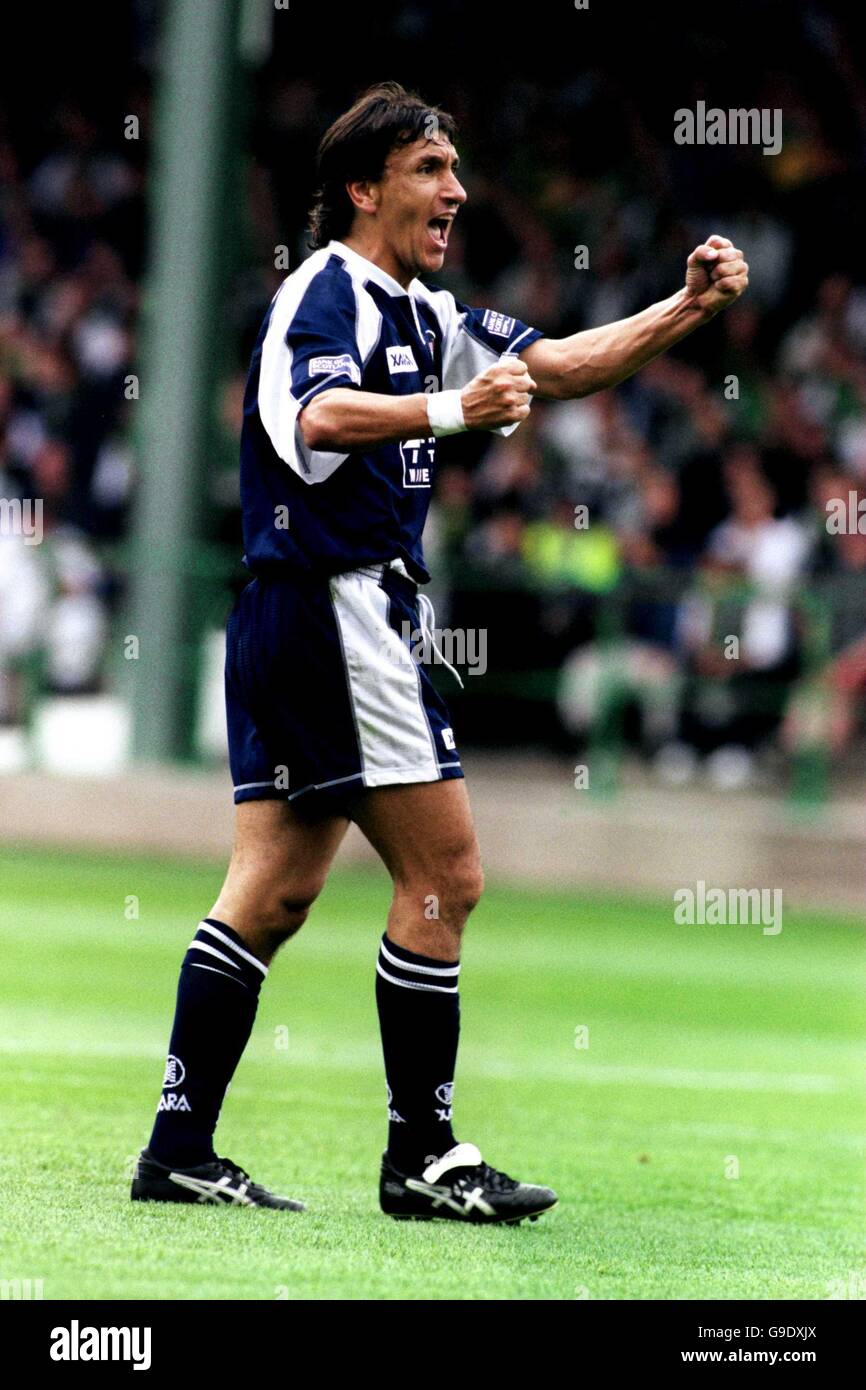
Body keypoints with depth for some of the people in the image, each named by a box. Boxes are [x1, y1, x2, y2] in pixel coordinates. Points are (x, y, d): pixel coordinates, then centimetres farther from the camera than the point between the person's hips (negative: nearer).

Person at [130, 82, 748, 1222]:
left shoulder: (422, 314, 19)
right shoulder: (326, 292, -10)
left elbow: (554, 365, 19)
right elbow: (316, 421, -28)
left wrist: (688, 309, 7)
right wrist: (448, 412, -42)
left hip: (288, 622, 10)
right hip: (336, 606, -10)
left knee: (273, 892, 7)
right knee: (444, 874, -8)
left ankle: (180, 1148, 5)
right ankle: (422, 1155, -5)